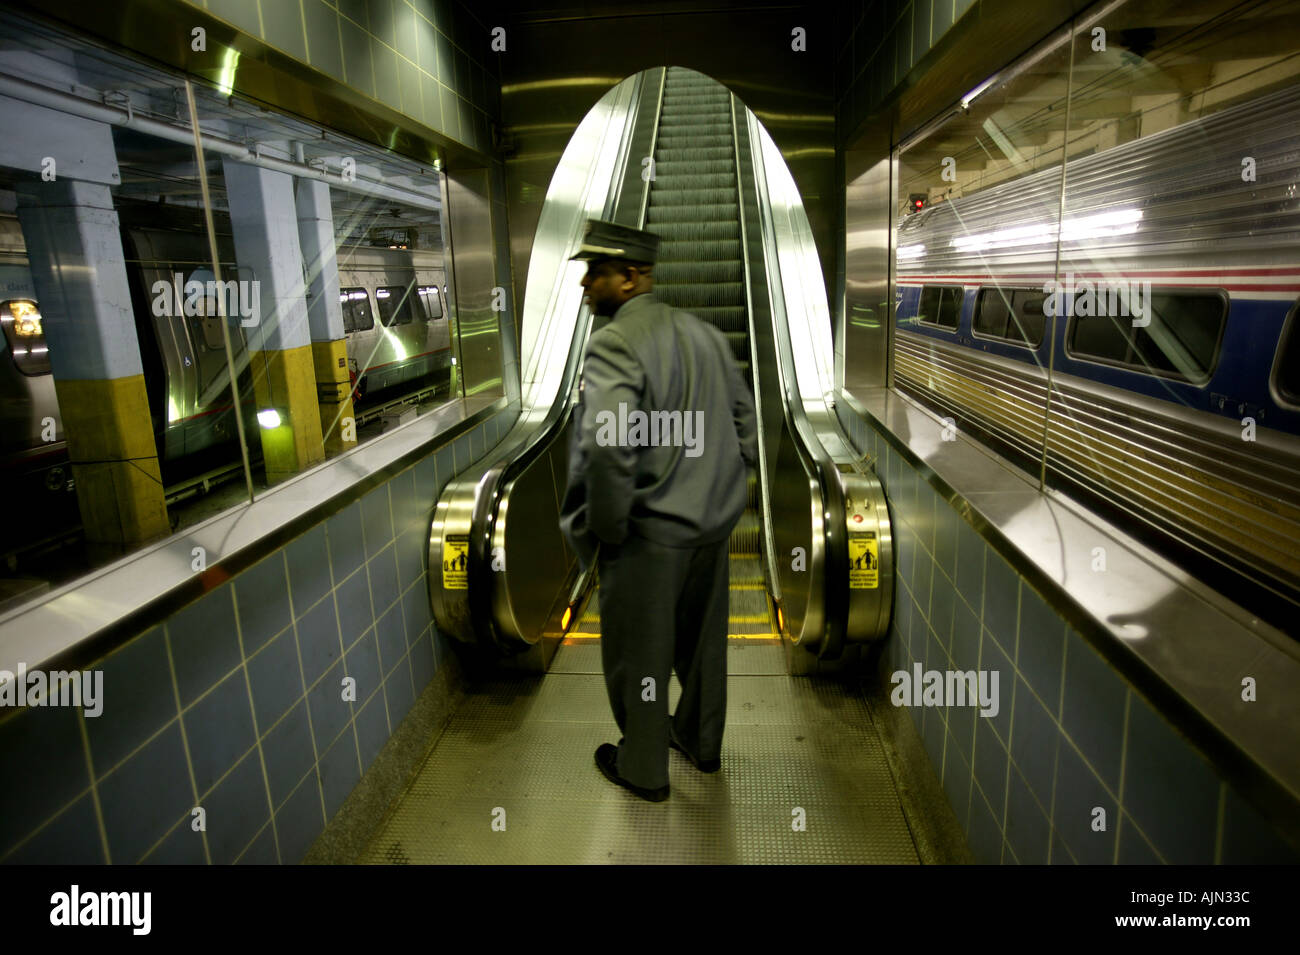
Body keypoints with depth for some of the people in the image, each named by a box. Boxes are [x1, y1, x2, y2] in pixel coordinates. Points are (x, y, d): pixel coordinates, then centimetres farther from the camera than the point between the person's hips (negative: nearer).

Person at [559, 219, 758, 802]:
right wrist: (721, 493, 17)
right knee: (702, 640, 24)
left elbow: (609, 447, -31)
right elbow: (746, 423, 11)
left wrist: (605, 530, -17)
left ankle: (643, 768, 33)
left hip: (649, 534, -7)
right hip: (713, 525, 8)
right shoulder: (705, 333, 5)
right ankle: (701, 741, 45)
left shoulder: (613, 343, -19)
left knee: (638, 654, 13)